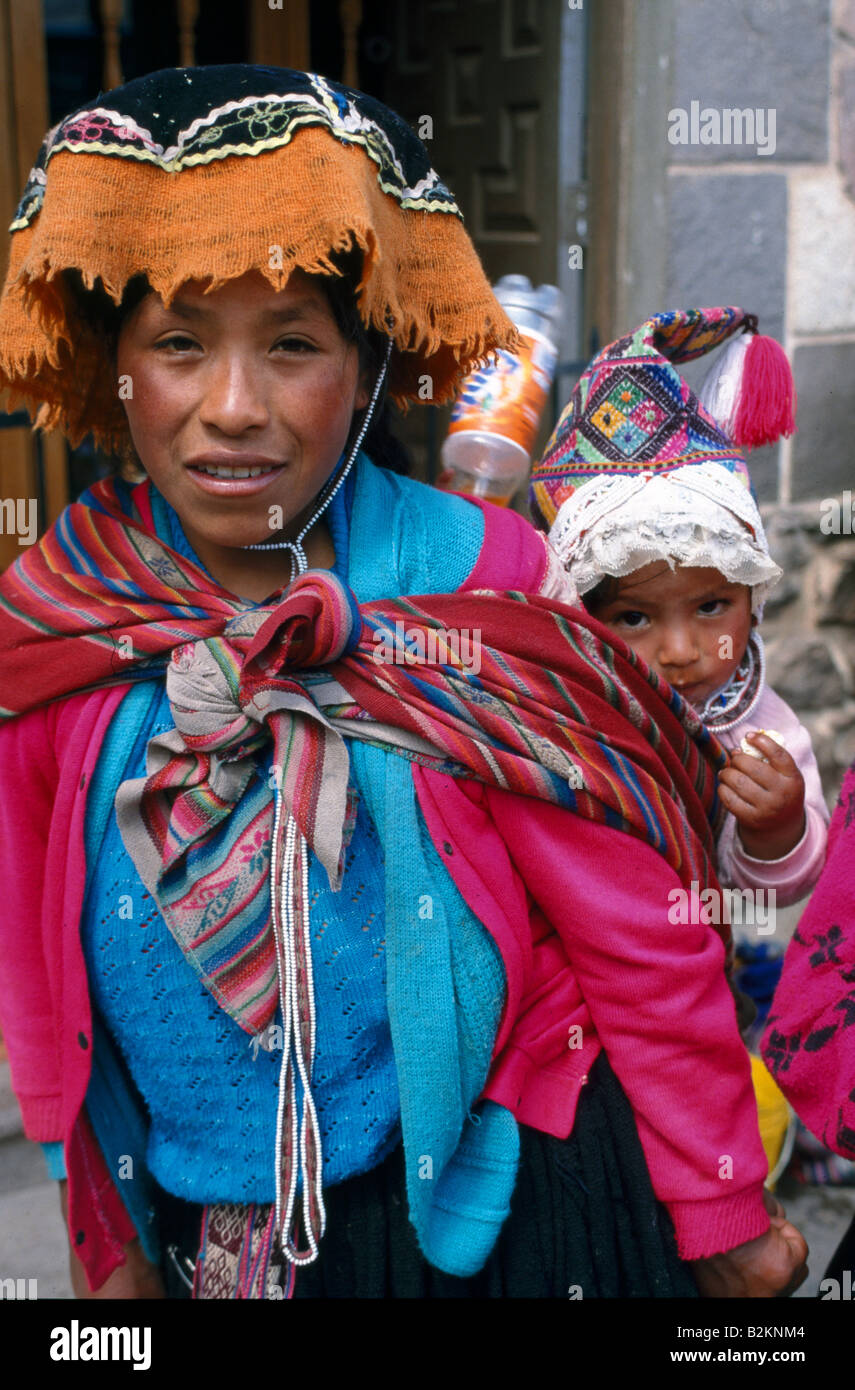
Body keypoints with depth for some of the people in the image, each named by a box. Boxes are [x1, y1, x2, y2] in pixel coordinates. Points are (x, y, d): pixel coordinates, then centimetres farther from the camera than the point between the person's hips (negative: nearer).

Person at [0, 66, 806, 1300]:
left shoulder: (478, 592, -17)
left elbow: (646, 937, -10)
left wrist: (723, 1219, -3)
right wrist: (111, 1239, 10)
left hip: (499, 1202, -2)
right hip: (211, 1230, 3)